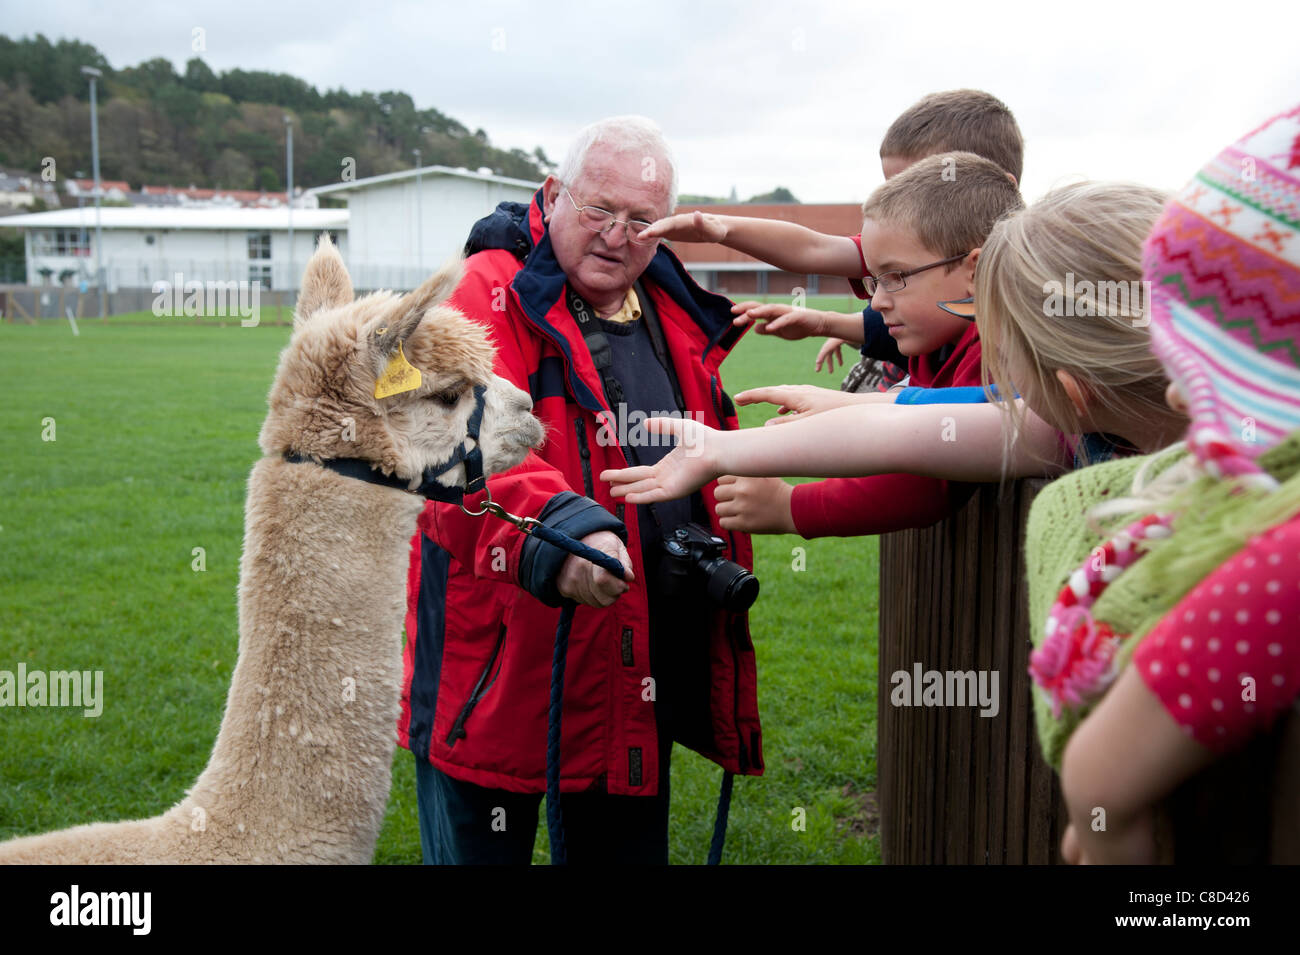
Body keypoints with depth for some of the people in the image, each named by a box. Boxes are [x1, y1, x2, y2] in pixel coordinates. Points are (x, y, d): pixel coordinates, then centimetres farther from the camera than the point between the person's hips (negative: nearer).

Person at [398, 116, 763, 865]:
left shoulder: (680, 319, 12)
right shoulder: (490, 296, -10)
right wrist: (559, 528, -44)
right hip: (501, 661, -6)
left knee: (626, 845, 20)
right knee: (481, 847, 9)